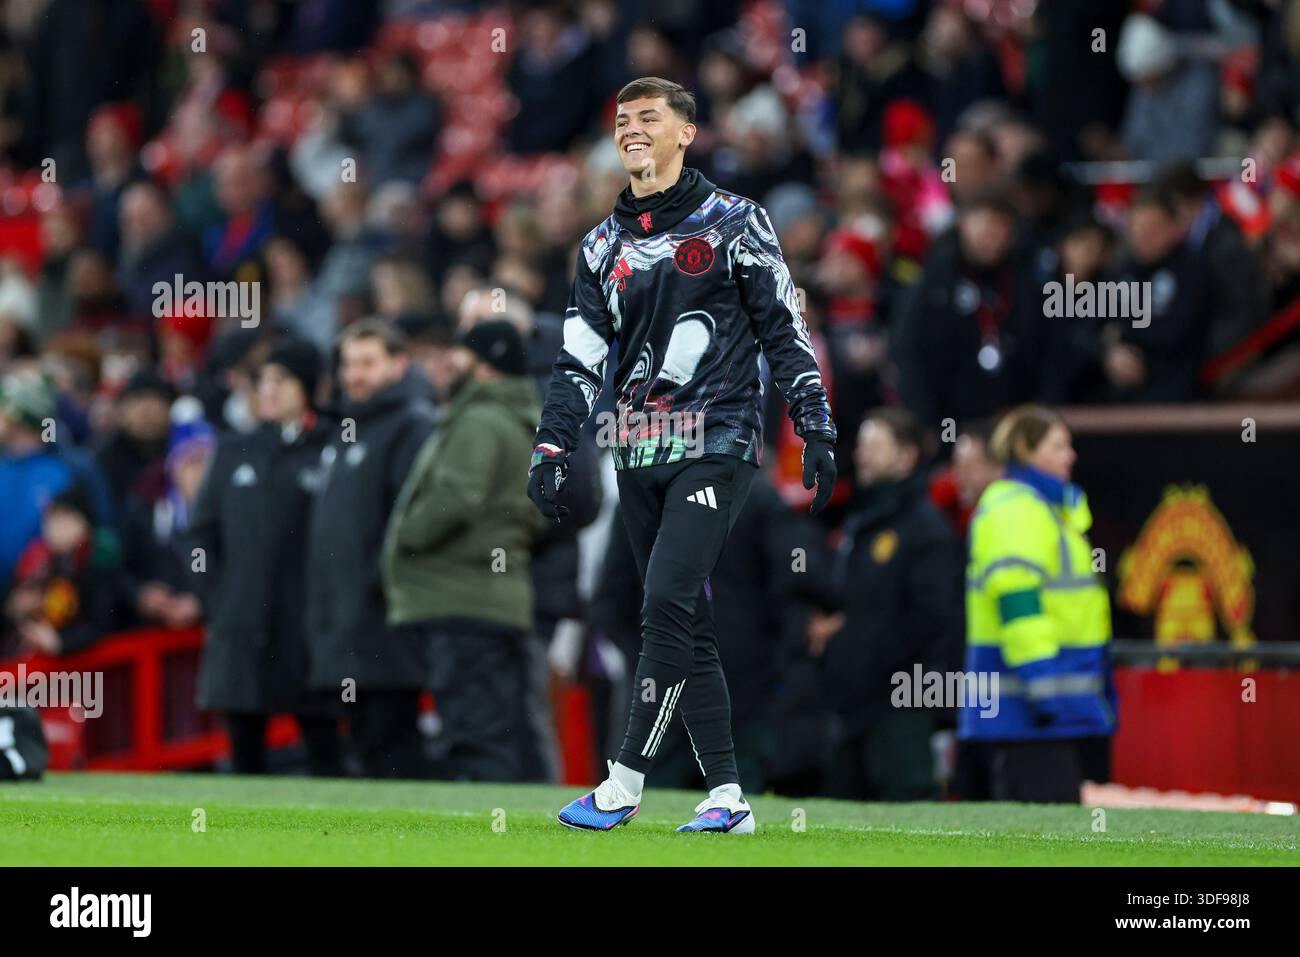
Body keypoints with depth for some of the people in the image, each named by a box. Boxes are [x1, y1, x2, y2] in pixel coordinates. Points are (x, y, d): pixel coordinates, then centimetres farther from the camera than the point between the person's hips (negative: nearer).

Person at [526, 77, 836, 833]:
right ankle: (728, 796, 6)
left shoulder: (734, 223, 1)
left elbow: (786, 331, 1)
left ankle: (626, 783, -16)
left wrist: (818, 430, -5)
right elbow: (580, 359, 12)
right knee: (689, 625, 4)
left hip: (716, 444, -5)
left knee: (669, 601, -17)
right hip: (639, 456, 5)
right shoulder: (604, 245, 14)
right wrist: (552, 451, 2)